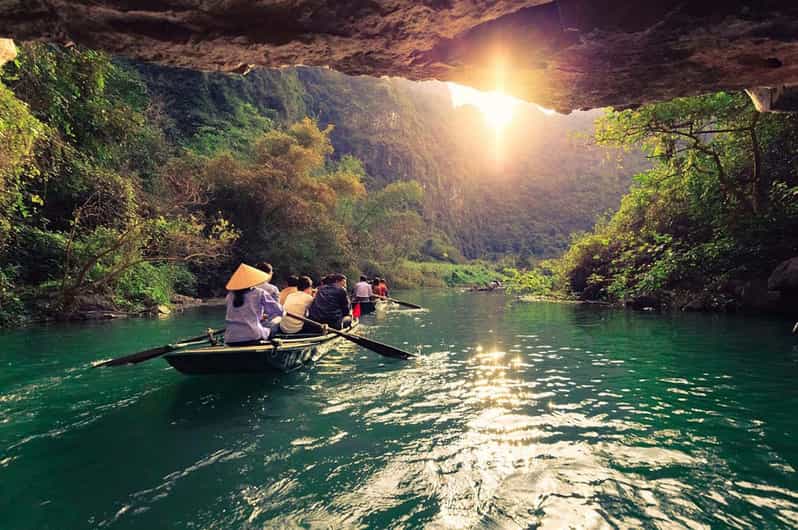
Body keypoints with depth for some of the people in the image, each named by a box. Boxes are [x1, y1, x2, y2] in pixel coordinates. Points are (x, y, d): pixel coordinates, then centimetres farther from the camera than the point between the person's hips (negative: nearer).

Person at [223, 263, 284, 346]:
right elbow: (279, 310, 2)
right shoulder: (259, 293, 0)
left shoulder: (230, 295, 9)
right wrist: (264, 317, 21)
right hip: (253, 337, -3)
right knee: (267, 329, 24)